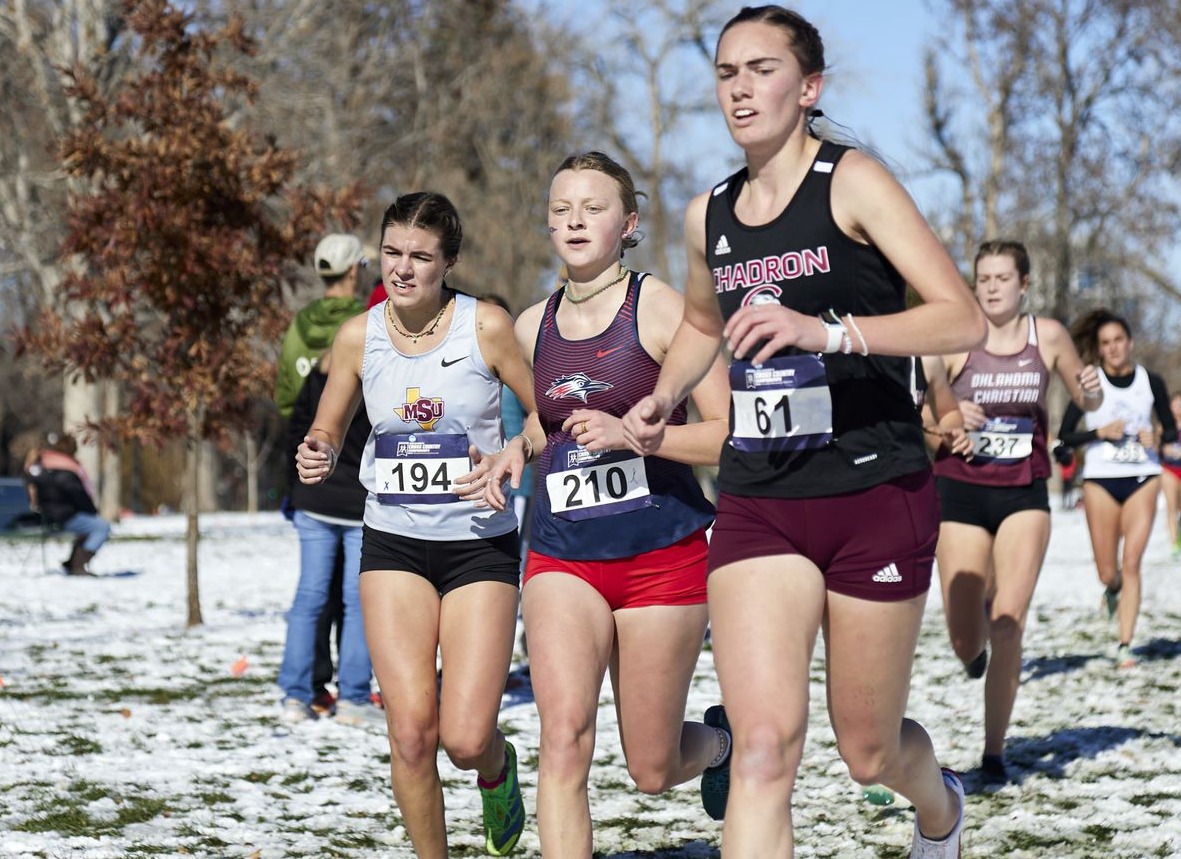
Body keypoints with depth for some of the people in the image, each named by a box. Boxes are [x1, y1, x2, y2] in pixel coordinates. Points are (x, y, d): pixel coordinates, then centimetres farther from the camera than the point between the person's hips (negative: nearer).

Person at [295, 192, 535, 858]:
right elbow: (327, 434, 13)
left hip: (481, 545, -2)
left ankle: (499, 768, 28)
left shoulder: (488, 326, -8)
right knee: (411, 730, -11)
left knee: (465, 738, -10)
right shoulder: (359, 336, 0)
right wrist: (316, 459, -9)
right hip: (394, 544, 2)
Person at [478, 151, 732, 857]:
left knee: (654, 771, 7)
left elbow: (729, 435, -10)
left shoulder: (661, 309, -5)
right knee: (564, 735, -19)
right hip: (562, 559, 3)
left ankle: (721, 743, 42)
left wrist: (630, 433, -22)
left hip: (663, 555, -3)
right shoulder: (533, 327, 10)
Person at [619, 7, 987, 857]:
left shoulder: (853, 182, -7)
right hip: (758, 504, 3)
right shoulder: (709, 215, 10)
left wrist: (826, 330, -29)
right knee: (764, 746, -15)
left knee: (869, 752, 11)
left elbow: (964, 319, -16)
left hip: (878, 496, -3)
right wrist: (661, 399, 12)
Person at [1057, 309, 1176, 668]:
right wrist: (1100, 432, -15)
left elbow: (1172, 430, 11)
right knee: (1107, 572, 3)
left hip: (1142, 478, 0)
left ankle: (1125, 645, -7)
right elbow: (1064, 434, -1)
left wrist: (1156, 437, -10)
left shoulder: (1151, 382, 3)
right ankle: (1114, 589, 40)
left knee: (1131, 564, -10)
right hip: (1101, 479, 0)